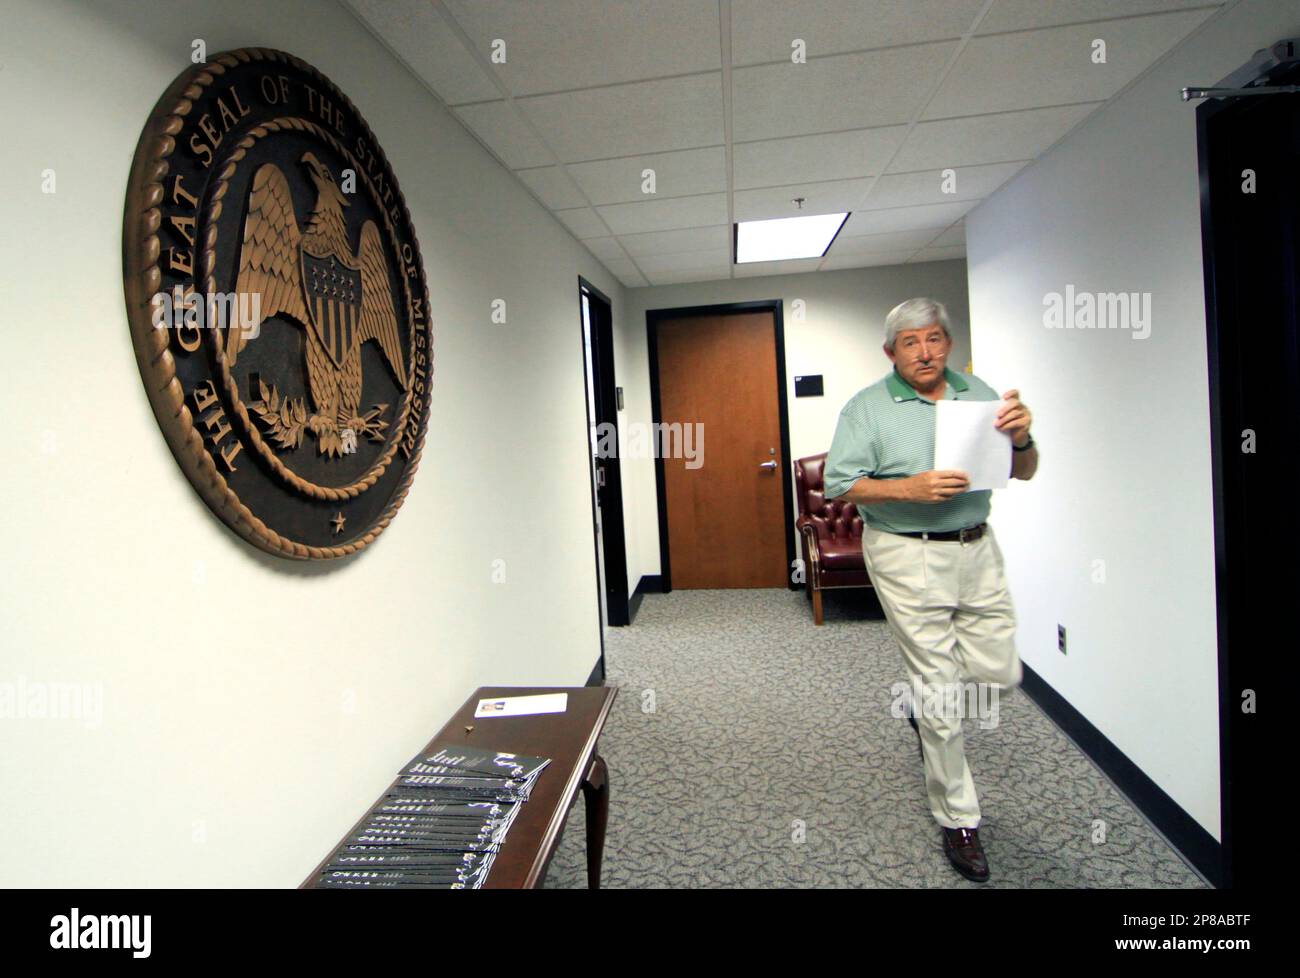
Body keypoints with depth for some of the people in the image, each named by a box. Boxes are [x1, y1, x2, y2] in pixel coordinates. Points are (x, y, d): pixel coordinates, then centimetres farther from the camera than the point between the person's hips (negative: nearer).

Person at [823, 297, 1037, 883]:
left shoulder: (979, 394, 7)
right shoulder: (867, 408, -5)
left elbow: (1023, 473, 7)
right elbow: (839, 483, -11)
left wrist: (1020, 438, -14)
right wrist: (910, 489, -22)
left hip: (977, 549, 5)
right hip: (907, 555, -4)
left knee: (1000, 672, 10)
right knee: (940, 690, 4)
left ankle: (925, 699, 43)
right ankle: (958, 820, 22)